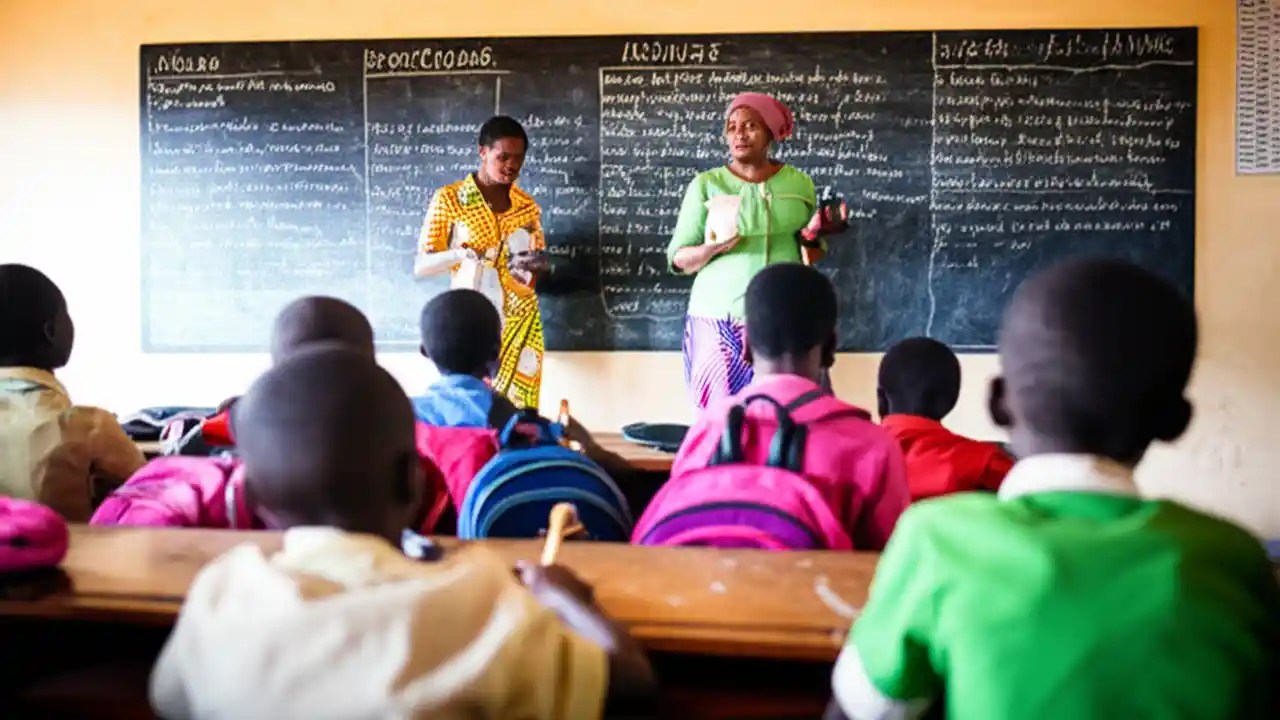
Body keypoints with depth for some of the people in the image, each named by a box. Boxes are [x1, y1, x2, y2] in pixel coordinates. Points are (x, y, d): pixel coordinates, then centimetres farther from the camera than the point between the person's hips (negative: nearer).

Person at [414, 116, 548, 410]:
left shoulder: (527, 206, 8)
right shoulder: (449, 199, -3)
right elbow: (421, 267, -5)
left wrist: (538, 264, -9)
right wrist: (460, 254, -23)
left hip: (521, 323, 3)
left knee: (518, 407, -1)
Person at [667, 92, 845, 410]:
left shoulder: (799, 183, 7)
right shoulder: (706, 184, 1)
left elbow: (811, 258, 14)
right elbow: (679, 259, 1)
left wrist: (814, 237, -7)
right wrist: (711, 249, -18)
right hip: (721, 319, -1)